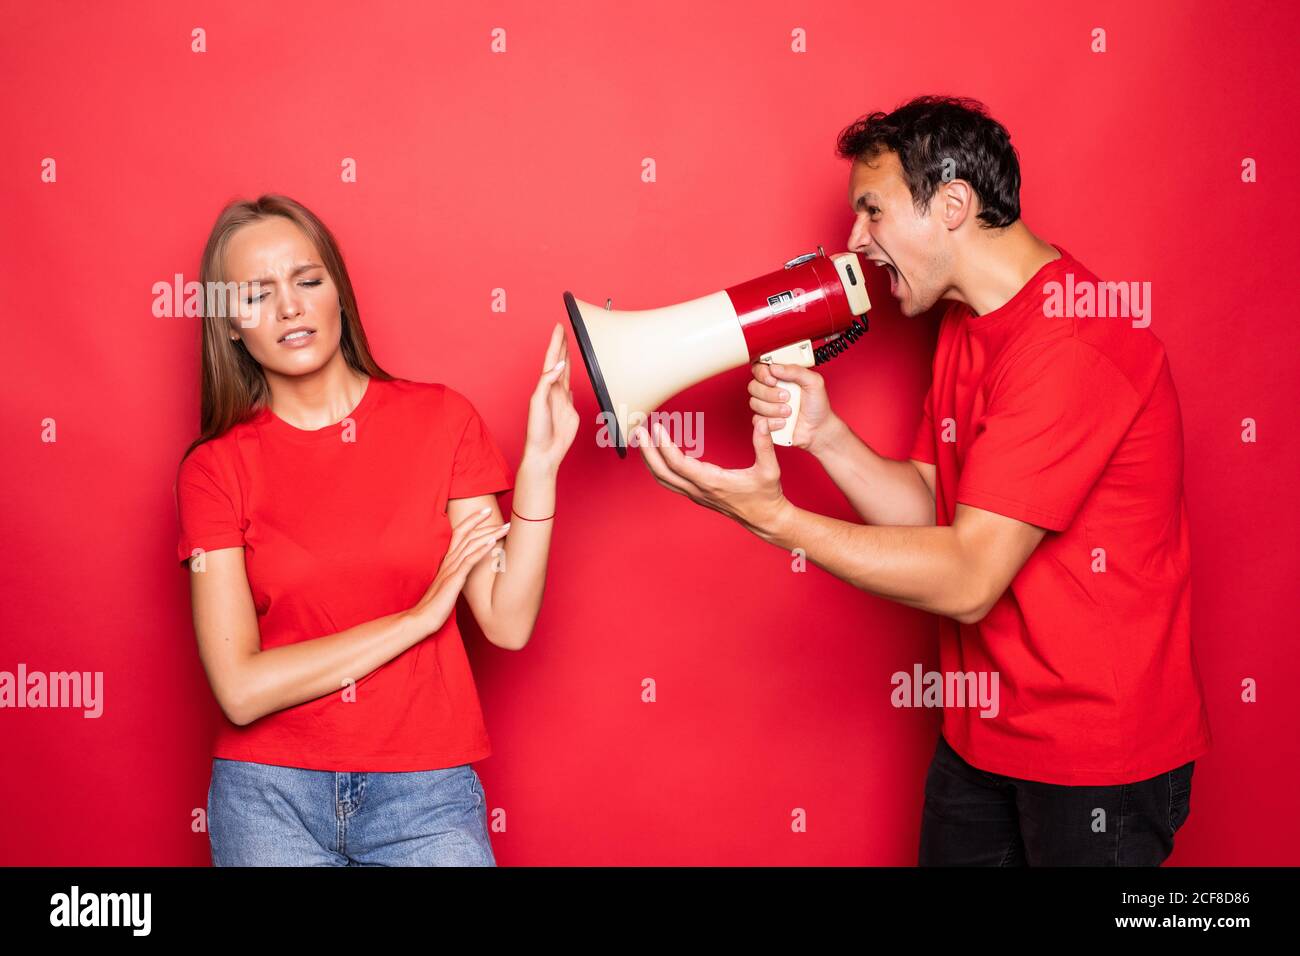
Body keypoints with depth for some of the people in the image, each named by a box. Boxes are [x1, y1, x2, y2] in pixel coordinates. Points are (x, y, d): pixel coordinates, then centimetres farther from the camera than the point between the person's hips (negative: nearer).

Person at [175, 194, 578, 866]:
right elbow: (241, 690, -11)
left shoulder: (439, 418, -1)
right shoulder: (214, 469, -2)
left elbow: (507, 623, -7)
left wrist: (539, 461, -15)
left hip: (426, 785, 0)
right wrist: (418, 616, -12)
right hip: (269, 791, 0)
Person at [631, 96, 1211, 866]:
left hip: (1097, 754, -8)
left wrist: (770, 515, -28)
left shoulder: (1074, 344, -24)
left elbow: (968, 581, -27)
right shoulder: (968, 324, 9)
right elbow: (930, 512, 5)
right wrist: (821, 431, -10)